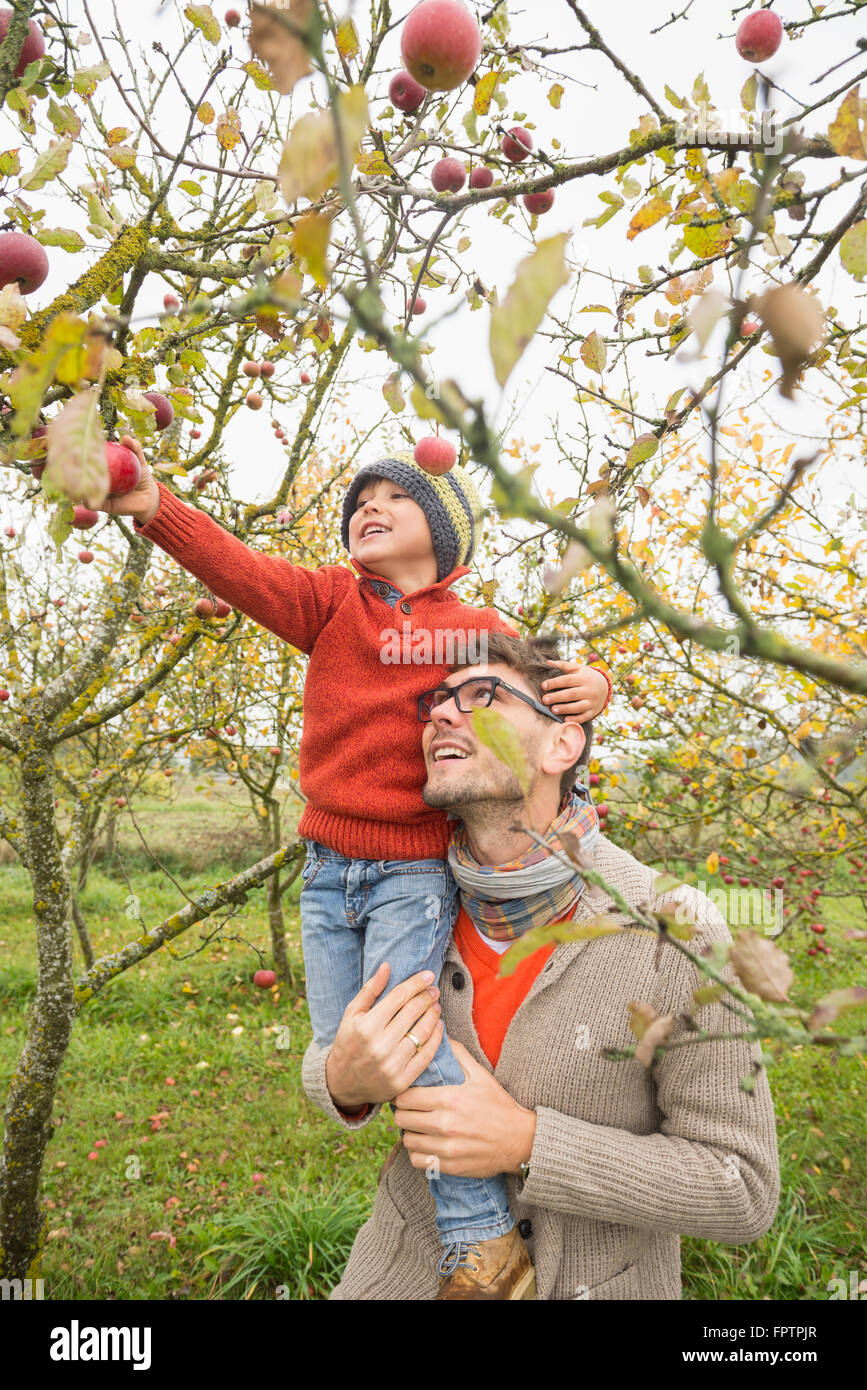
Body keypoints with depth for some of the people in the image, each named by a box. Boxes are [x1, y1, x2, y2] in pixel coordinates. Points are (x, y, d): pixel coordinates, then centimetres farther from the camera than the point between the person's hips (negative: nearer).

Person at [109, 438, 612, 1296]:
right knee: (338, 1055, 8)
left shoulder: (478, 631, 1)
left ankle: (480, 1236, 7)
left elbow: (552, 682, 10)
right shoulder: (331, 602, 3)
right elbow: (243, 571, -13)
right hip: (327, 867, 4)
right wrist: (153, 508, -30)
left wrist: (591, 687, -15)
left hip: (414, 871, -3)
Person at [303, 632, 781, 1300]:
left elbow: (742, 1190, -18)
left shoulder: (677, 934, -25)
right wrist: (345, 1080, -24)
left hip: (590, 1277, -2)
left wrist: (526, 1143, -29)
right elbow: (327, 1056, 0)